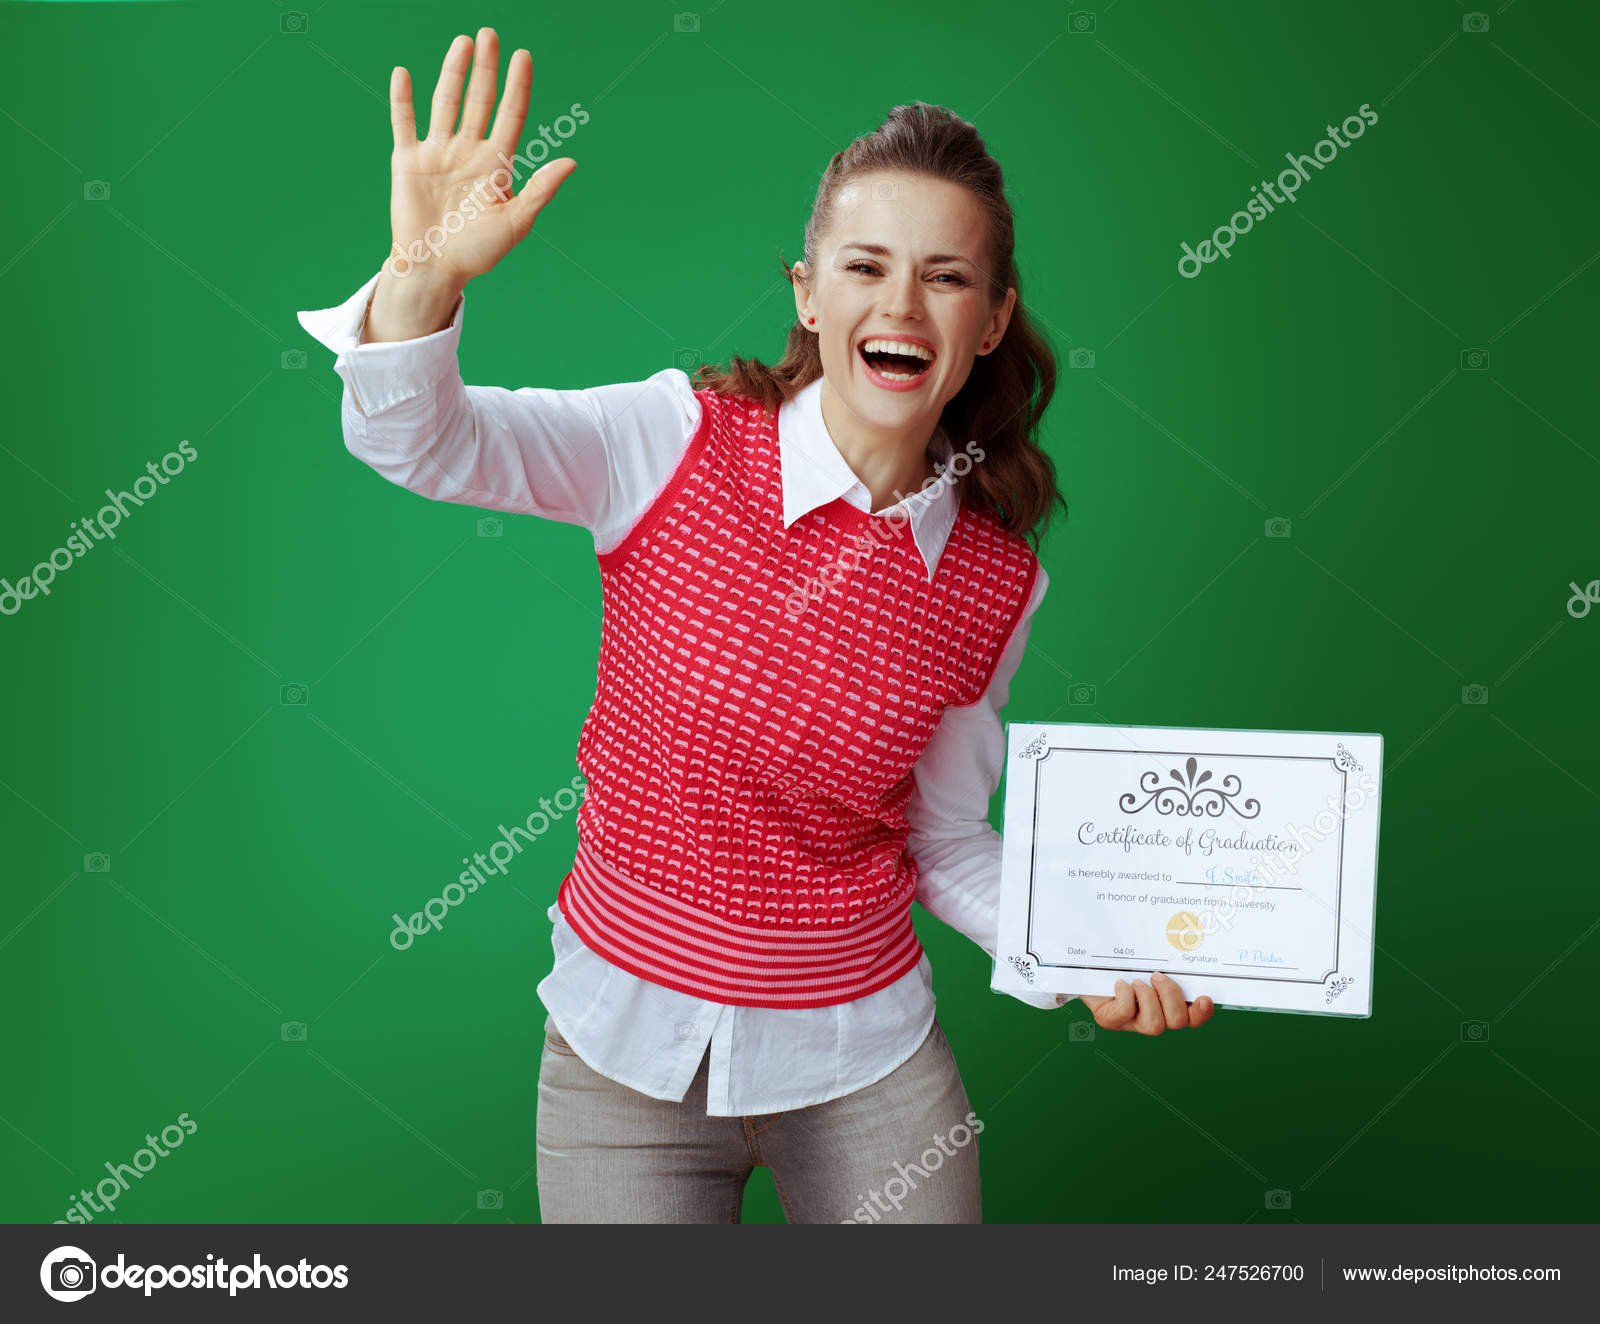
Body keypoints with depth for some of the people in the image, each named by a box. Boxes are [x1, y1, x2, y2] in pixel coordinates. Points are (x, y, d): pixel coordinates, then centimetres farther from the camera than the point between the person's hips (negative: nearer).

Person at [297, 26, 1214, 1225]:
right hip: (626, 1045, -1)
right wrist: (425, 274, -39)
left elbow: (946, 842, 4)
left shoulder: (997, 585, -5)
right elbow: (417, 438, -21)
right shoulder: (679, 442, -12)